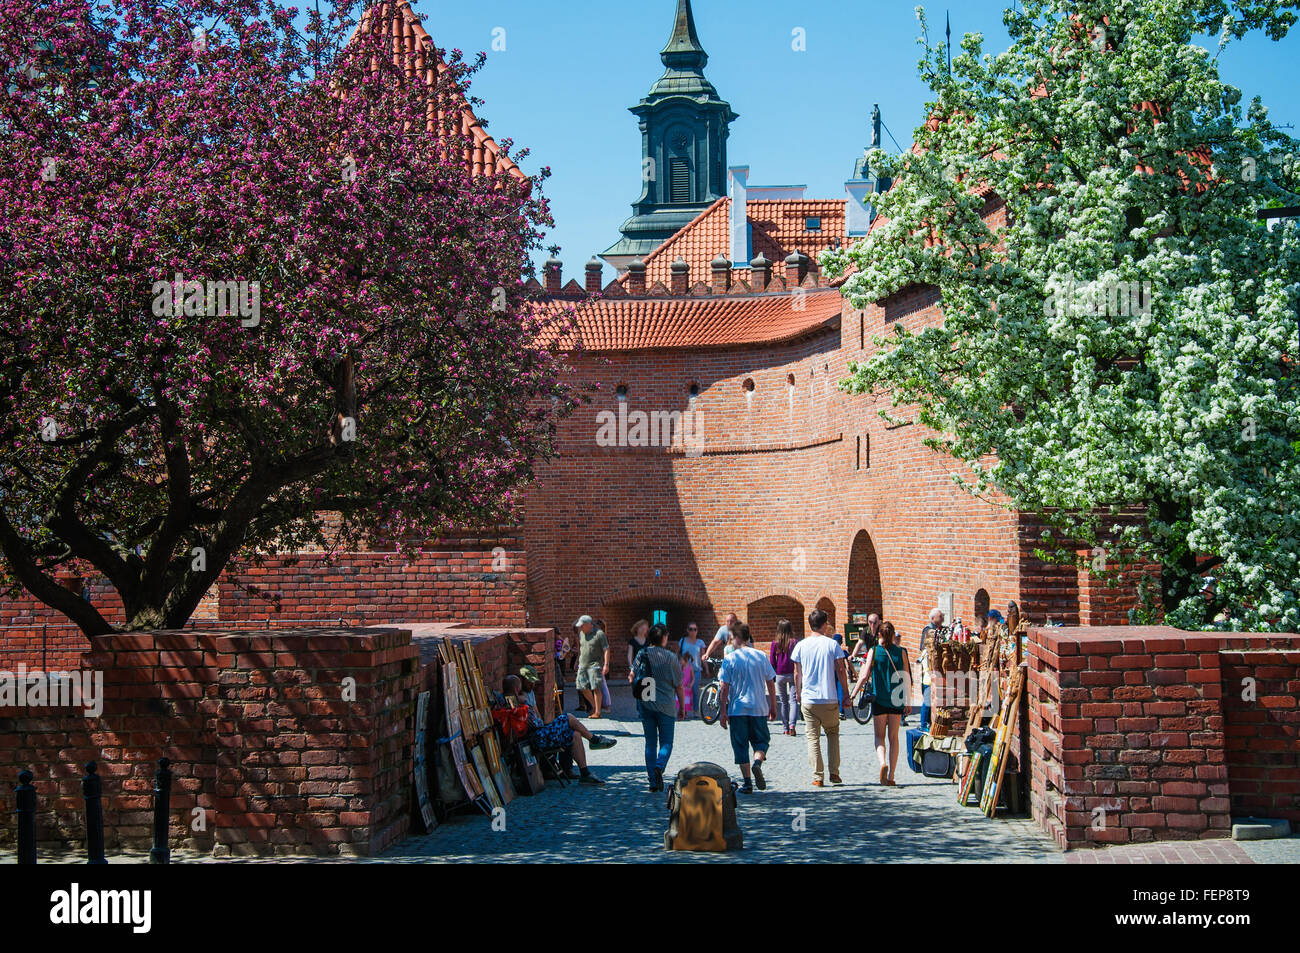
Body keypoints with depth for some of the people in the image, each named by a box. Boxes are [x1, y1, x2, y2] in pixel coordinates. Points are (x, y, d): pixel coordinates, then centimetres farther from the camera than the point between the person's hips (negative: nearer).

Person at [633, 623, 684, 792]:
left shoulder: (641, 654, 0)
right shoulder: (670, 657, -9)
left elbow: (632, 678, 5)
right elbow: (678, 686, -4)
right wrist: (682, 706, 8)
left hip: (645, 705, 3)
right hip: (666, 706, -3)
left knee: (650, 743, 11)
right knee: (666, 742, 6)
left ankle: (653, 781, 7)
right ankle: (659, 767, -22)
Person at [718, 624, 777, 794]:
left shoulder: (730, 659, -5)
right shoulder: (761, 656, 2)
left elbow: (724, 687, -7)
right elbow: (771, 684, 5)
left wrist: (723, 712, -2)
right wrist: (773, 707, 15)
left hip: (737, 708, -2)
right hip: (759, 708, 2)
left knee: (740, 745, 7)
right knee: (761, 740, 14)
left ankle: (747, 782, 3)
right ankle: (757, 762, -16)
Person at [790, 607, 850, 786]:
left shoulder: (801, 646, 1)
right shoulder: (832, 644, -2)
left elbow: (797, 673, 5)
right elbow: (840, 671, -2)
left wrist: (799, 695, 17)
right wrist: (846, 694, 6)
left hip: (808, 699, 0)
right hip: (830, 699, 0)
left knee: (813, 738, 4)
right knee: (833, 733, 16)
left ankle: (817, 777, 0)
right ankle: (834, 773, 10)